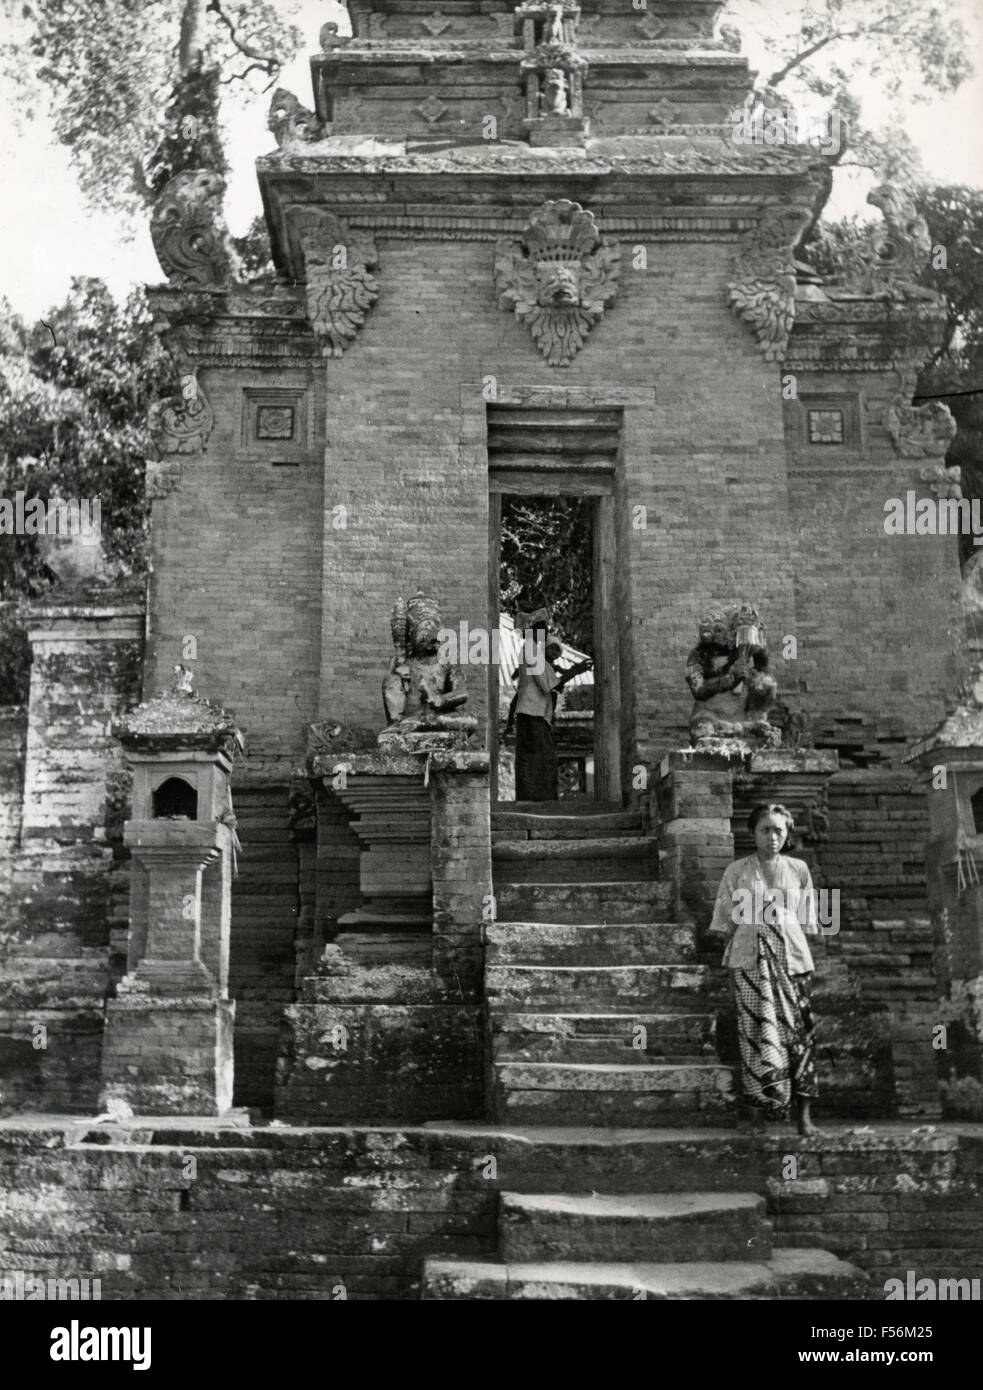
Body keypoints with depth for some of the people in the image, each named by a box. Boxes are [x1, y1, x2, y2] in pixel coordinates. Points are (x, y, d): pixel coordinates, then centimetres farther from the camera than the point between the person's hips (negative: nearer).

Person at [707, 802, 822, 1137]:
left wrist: (801, 958, 6)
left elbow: (807, 921, 13)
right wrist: (729, 964, 3)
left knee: (797, 1028, -4)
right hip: (750, 958, -1)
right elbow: (726, 922, 7)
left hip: (791, 956, 2)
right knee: (757, 1028, -8)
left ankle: (803, 1113, -1)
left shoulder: (798, 870, 10)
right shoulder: (736, 871, 6)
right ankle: (756, 1107, -2)